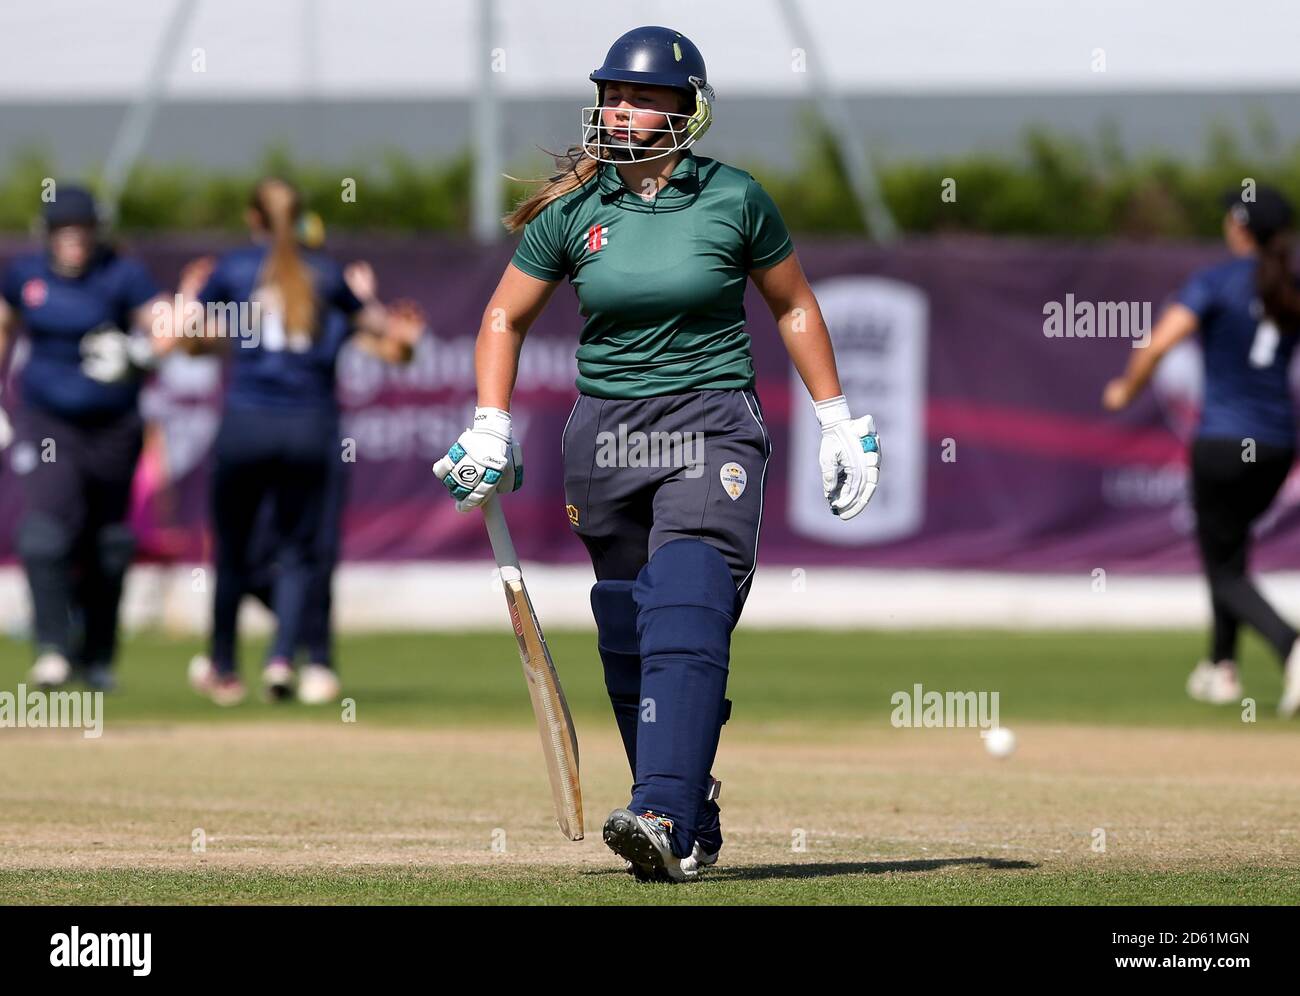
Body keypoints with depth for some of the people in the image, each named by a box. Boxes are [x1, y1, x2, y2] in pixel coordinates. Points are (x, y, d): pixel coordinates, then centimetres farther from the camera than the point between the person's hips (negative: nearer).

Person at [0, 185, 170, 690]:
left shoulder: (124, 276, -9)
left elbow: (166, 332, -18)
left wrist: (138, 351, -40)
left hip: (113, 427, -1)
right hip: (45, 422, 1)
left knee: (106, 548, 7)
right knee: (45, 532, -18)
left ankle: (97, 655, 22)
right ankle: (53, 649, -21)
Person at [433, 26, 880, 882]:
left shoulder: (734, 200, -3)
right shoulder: (573, 210, 2)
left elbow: (793, 305, 11)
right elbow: (506, 318, 13)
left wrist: (838, 423, 11)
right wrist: (491, 429, 1)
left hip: (712, 426, -3)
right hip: (605, 428, 4)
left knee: (686, 618, -20)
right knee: (627, 639, 6)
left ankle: (665, 817, -31)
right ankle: (694, 831, 18)